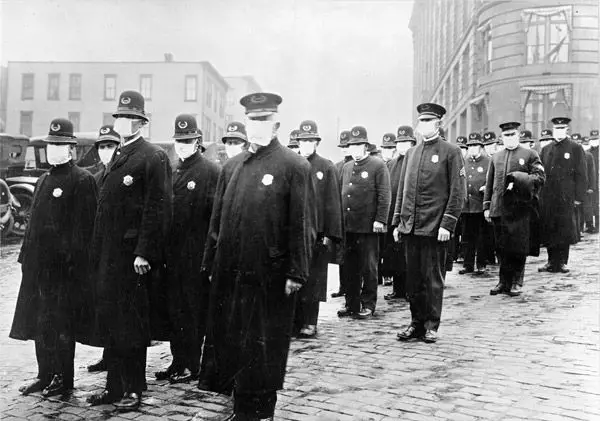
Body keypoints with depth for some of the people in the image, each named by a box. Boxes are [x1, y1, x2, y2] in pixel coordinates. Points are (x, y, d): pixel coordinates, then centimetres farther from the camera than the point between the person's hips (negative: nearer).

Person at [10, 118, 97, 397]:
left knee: (61, 324, 0)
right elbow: (34, 221, 20)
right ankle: (45, 375, 24)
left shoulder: (81, 180, -8)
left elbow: (83, 225, -14)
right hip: (38, 264, 8)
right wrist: (26, 255, 16)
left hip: (63, 266, -8)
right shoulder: (44, 180, 18)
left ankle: (63, 379, 13)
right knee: (39, 323, 12)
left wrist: (73, 259, -19)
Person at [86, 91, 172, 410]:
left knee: (131, 323, 1)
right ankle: (114, 386, 25)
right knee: (109, 321, 13)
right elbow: (106, 208, 17)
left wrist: (143, 253, -20)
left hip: (133, 255, -8)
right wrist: (97, 251, 13)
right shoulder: (117, 156, 17)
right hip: (109, 254, 8)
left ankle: (133, 389, 14)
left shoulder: (153, 157, -8)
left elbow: (157, 208, -15)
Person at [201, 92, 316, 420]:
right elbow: (217, 219, 15)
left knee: (264, 348, 6)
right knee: (228, 341, 13)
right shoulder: (231, 167, 12)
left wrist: (296, 273, -13)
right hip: (229, 275, 6)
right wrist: (211, 264, 13)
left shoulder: (294, 166, -5)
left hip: (270, 278, -5)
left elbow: (303, 225, -9)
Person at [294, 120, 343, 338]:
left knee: (312, 280, 3)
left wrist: (329, 234, -6)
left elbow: (333, 203, 0)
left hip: (316, 233, -2)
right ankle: (294, 320, 14)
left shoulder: (327, 168, 3)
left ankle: (309, 323, 13)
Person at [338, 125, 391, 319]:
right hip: (348, 225, 5)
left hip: (368, 226, -5)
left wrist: (380, 220, -14)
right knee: (350, 267, 10)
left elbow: (384, 195, -7)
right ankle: (351, 303, 19)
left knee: (368, 267, 3)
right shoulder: (346, 167, 16)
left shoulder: (378, 165, -2)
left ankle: (368, 305, 13)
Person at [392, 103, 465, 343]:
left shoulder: (451, 152, -2)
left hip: (435, 228, -5)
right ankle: (416, 323, 21)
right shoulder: (411, 153, 14)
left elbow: (458, 192, -6)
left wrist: (447, 224, -13)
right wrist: (397, 222, 11)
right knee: (413, 278, 10)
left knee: (433, 279, 3)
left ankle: (431, 326, 14)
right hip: (410, 227, 5)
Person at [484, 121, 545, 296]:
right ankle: (504, 282, 14)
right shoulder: (495, 157, 16)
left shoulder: (530, 154, 5)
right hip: (499, 208, 3)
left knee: (519, 248, 0)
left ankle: (516, 283, 11)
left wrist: (519, 178, -18)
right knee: (502, 248, 5)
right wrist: (487, 207, 10)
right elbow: (489, 183, 15)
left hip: (521, 208, -3)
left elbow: (540, 177, -4)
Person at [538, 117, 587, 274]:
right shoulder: (546, 150, 13)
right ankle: (552, 262, 15)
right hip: (547, 198, 3)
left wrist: (579, 197, -7)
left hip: (566, 198, -3)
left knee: (565, 230, 1)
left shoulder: (575, 148, 2)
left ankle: (562, 262, 12)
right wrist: (538, 195, 5)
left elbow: (581, 175, -1)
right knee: (549, 230, 5)